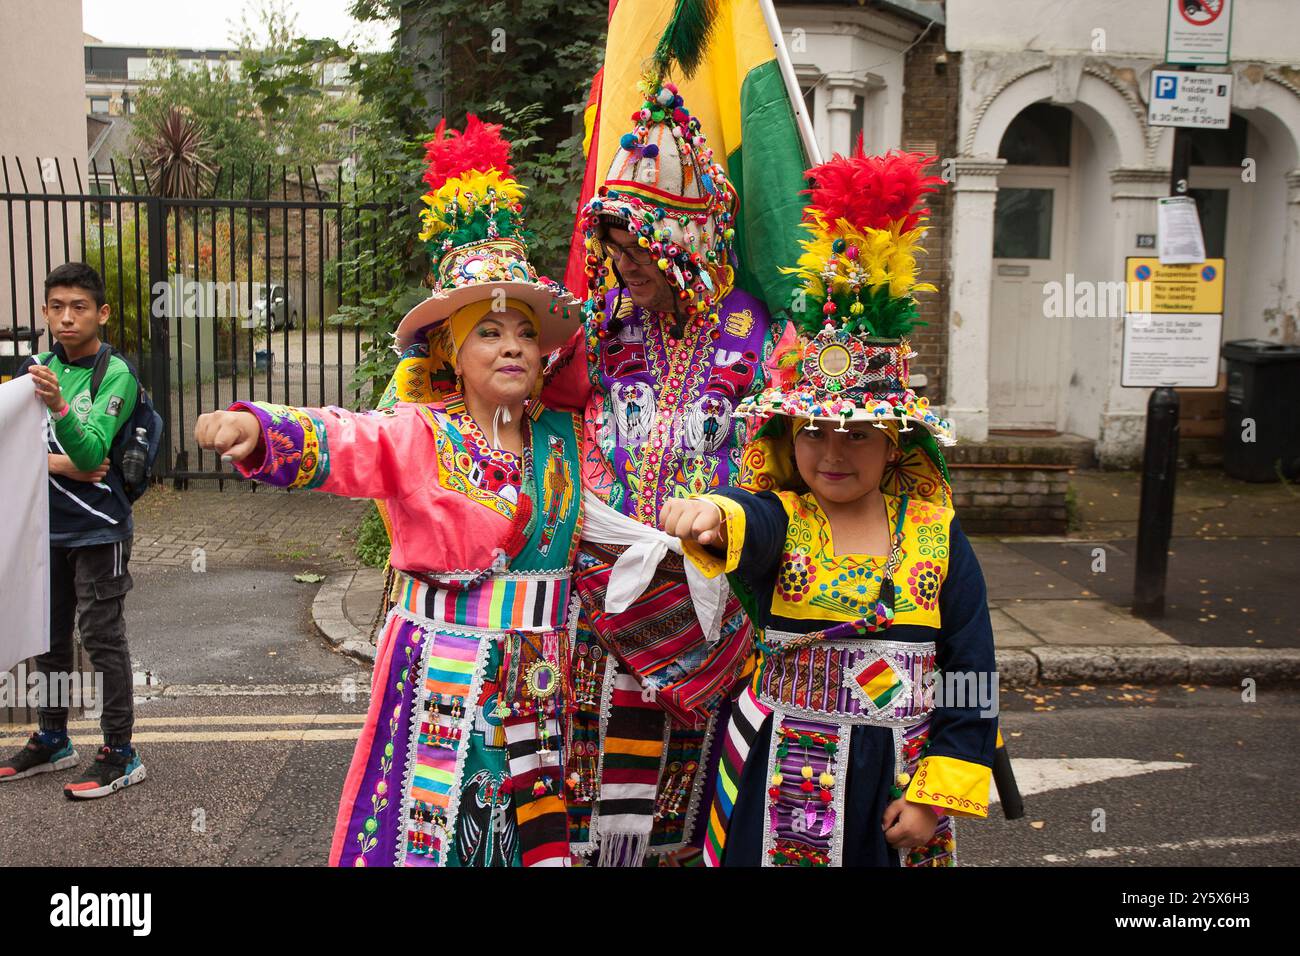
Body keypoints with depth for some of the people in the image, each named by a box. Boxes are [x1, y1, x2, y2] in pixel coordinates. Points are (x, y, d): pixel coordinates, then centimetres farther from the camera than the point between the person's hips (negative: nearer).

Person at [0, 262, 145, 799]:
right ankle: (52, 741, 32)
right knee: (48, 638, 16)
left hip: (97, 528, -6)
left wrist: (59, 406, -42)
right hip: (47, 526, 6)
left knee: (102, 639, -2)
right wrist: (60, 464, -15)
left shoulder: (115, 374, -14)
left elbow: (91, 452, -25)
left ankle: (120, 754, 8)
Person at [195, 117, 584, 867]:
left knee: (535, 829, 12)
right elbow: (345, 444, -26)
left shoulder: (565, 437, 6)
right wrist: (260, 431, -43)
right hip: (442, 669, -3)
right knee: (427, 820, 5)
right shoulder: (421, 435, -8)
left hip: (539, 673, 4)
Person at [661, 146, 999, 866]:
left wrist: (937, 793, -5)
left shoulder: (936, 535, -3)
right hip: (778, 782, 0)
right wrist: (713, 514, -57)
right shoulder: (778, 520, -6)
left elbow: (971, 677, -1)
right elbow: (750, 522, -33)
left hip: (893, 785, 1)